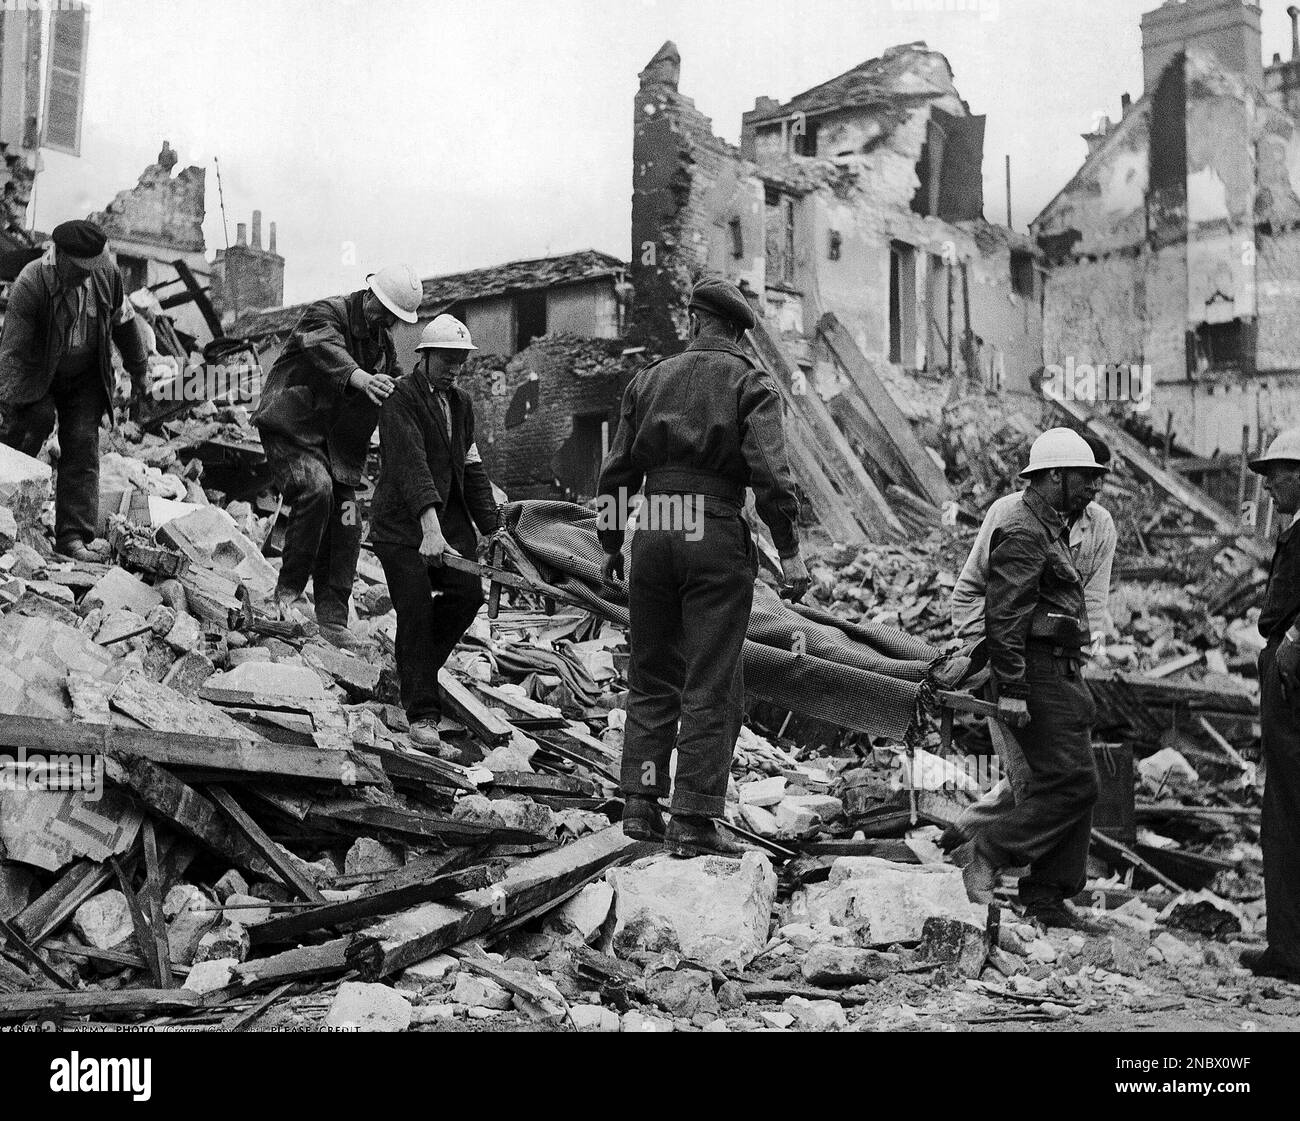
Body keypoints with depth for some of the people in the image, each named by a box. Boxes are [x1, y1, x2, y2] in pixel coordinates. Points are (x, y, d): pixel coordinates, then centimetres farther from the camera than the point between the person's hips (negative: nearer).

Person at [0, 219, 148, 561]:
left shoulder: (105, 274, -12)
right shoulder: (30, 285, -26)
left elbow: (123, 321, 7)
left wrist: (137, 368, 18)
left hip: (86, 378, 3)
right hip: (37, 376, -3)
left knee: (82, 445, -7)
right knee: (39, 416, -31)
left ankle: (74, 536, -8)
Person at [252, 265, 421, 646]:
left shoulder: (384, 342, 12)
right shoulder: (325, 314, -11)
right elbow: (325, 348, -34)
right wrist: (359, 377, -53)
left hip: (339, 443, 7)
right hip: (292, 427, -7)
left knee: (345, 526, -1)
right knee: (315, 489, -30)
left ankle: (332, 618, 6)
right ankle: (288, 589, -17)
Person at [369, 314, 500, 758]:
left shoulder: (461, 403, 14)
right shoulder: (401, 399, -12)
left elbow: (472, 469, 18)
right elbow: (412, 466, -26)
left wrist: (491, 526, 10)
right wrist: (430, 526, -38)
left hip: (449, 521, 7)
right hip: (402, 525, -7)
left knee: (469, 592, -10)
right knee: (416, 611, -9)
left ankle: (413, 667, 16)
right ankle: (422, 719, -4)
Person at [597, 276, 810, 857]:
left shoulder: (649, 379, 11)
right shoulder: (749, 384, 0)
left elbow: (616, 471, 12)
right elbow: (770, 474, -13)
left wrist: (611, 545, 20)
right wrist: (790, 553, -11)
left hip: (653, 536, 4)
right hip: (716, 536, -4)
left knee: (651, 678, 16)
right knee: (711, 686, 1)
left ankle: (640, 805, 15)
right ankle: (693, 820, 1)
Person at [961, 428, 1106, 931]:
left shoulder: (1050, 531, 21)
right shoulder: (1023, 534, -12)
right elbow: (1005, 617, -19)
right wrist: (1012, 690, -24)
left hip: (1062, 675, 11)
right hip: (1040, 674, -11)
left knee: (1072, 784, 9)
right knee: (1073, 783, -12)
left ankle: (1047, 896, 15)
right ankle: (989, 853, -3)